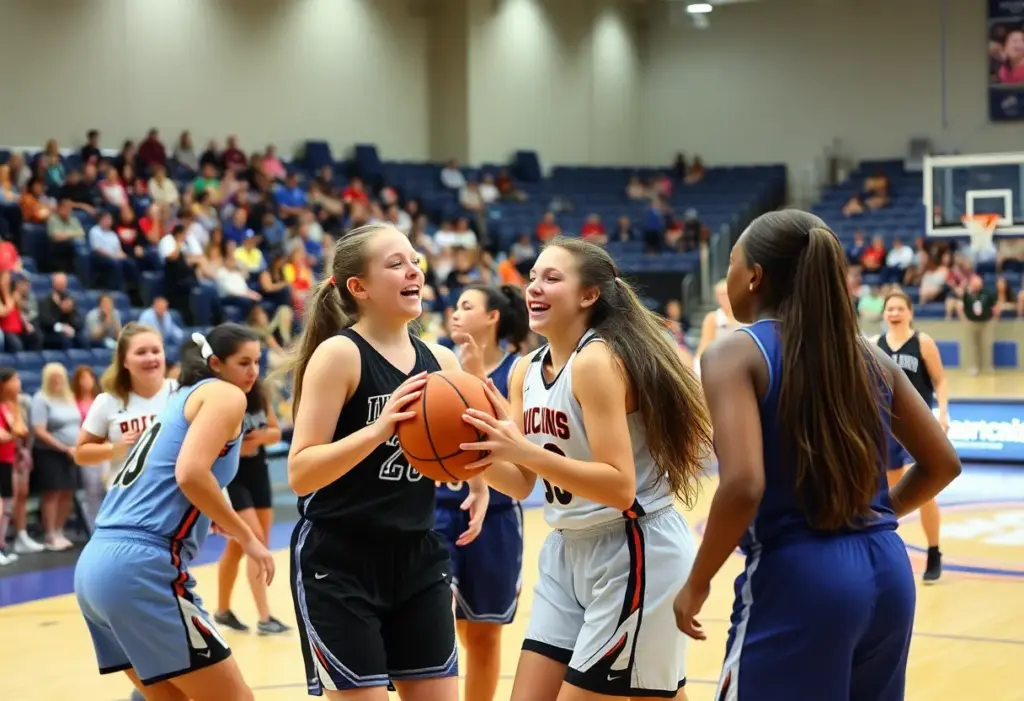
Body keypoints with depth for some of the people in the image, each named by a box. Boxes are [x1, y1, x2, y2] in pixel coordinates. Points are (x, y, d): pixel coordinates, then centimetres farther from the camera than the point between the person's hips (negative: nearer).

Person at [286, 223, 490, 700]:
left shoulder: (440, 361, 6)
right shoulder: (339, 354, -12)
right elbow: (300, 474, -18)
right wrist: (379, 428, -30)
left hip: (418, 558, 6)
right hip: (338, 564, -6)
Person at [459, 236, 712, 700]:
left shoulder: (597, 361, -19)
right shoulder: (526, 372, 7)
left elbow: (620, 487, -26)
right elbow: (520, 484, 8)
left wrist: (526, 450, -33)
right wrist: (474, 452, -10)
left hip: (636, 557, -8)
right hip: (567, 551, 9)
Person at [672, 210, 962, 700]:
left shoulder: (735, 354, -7)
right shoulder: (868, 355, 10)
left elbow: (744, 485, -20)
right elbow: (942, 463, 14)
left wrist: (696, 584, -9)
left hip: (797, 579, -6)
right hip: (887, 572, 7)